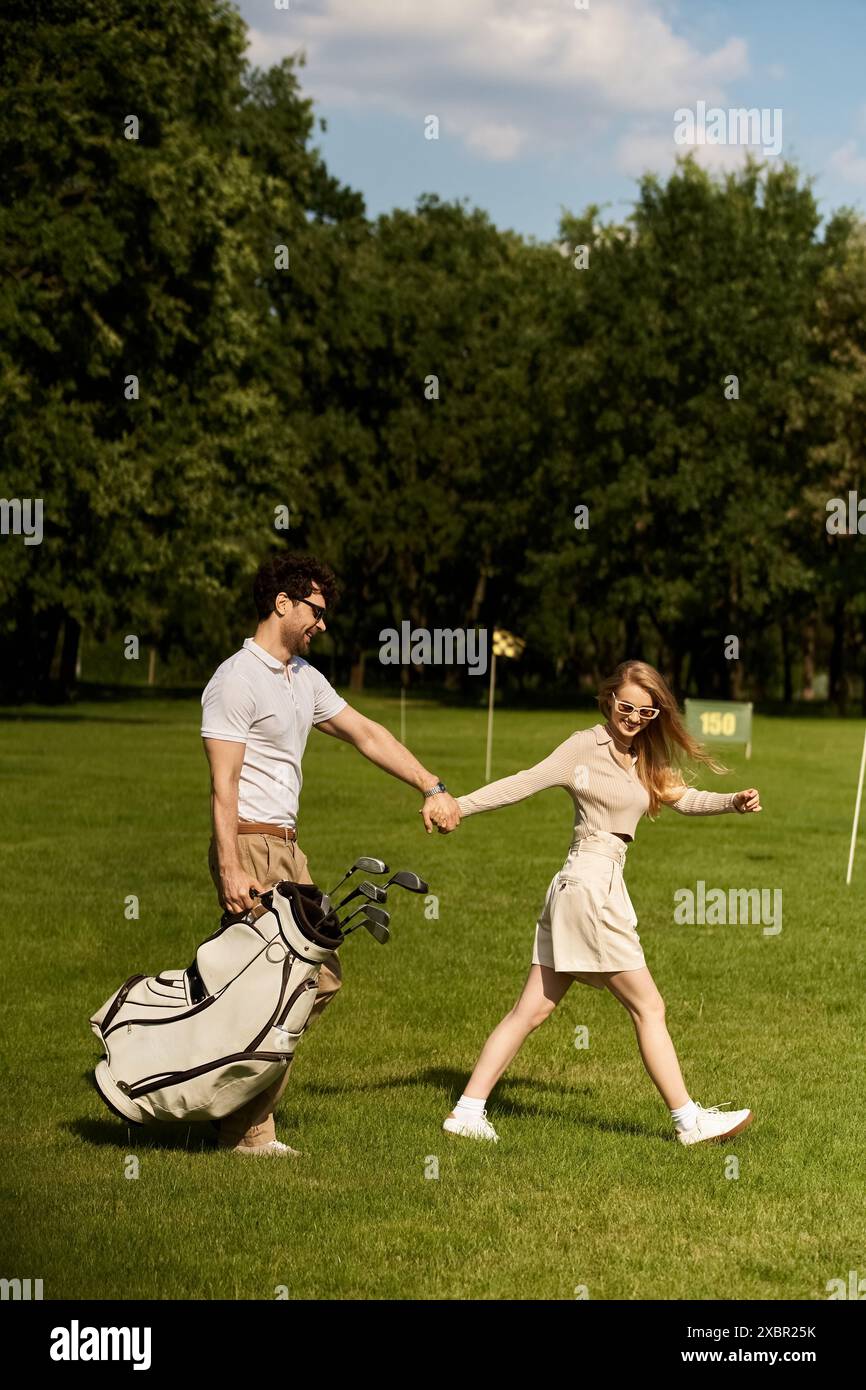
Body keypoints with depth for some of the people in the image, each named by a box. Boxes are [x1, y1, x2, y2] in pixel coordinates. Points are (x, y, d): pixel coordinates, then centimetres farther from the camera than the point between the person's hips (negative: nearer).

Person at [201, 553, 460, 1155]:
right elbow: (223, 784, -17)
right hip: (251, 845, -9)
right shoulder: (237, 681, -12)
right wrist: (230, 869, -23)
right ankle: (249, 1132, -2)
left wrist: (433, 788, 16)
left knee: (322, 975, 9)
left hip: (289, 847, 9)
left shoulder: (305, 678, 15)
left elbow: (368, 734, 21)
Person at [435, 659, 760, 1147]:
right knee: (648, 1007, -1)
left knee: (532, 1011, 7)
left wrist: (735, 800, 0)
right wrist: (457, 806, -19)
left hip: (575, 889, 9)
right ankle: (690, 1120, 6)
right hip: (591, 883, -9)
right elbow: (525, 783, -12)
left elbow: (685, 799, 18)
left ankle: (468, 1112, 8)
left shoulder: (642, 760, 18)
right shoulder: (587, 746, -7)